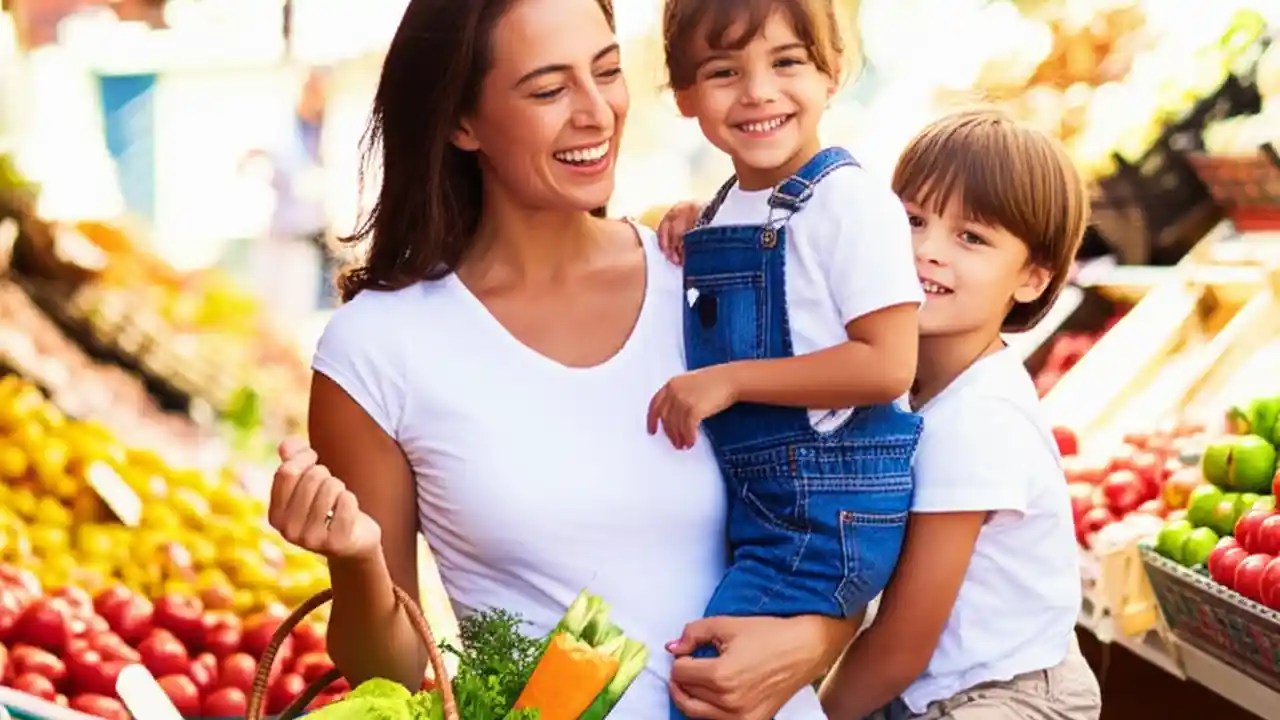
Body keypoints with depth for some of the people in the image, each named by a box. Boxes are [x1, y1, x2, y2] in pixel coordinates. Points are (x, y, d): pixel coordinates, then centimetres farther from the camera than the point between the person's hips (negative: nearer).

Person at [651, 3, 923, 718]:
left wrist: (728, 382, -20)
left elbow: (886, 365, -20)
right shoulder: (724, 211, 10)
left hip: (830, 509, -8)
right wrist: (687, 236, 8)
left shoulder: (852, 201, -14)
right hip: (743, 499, 8)